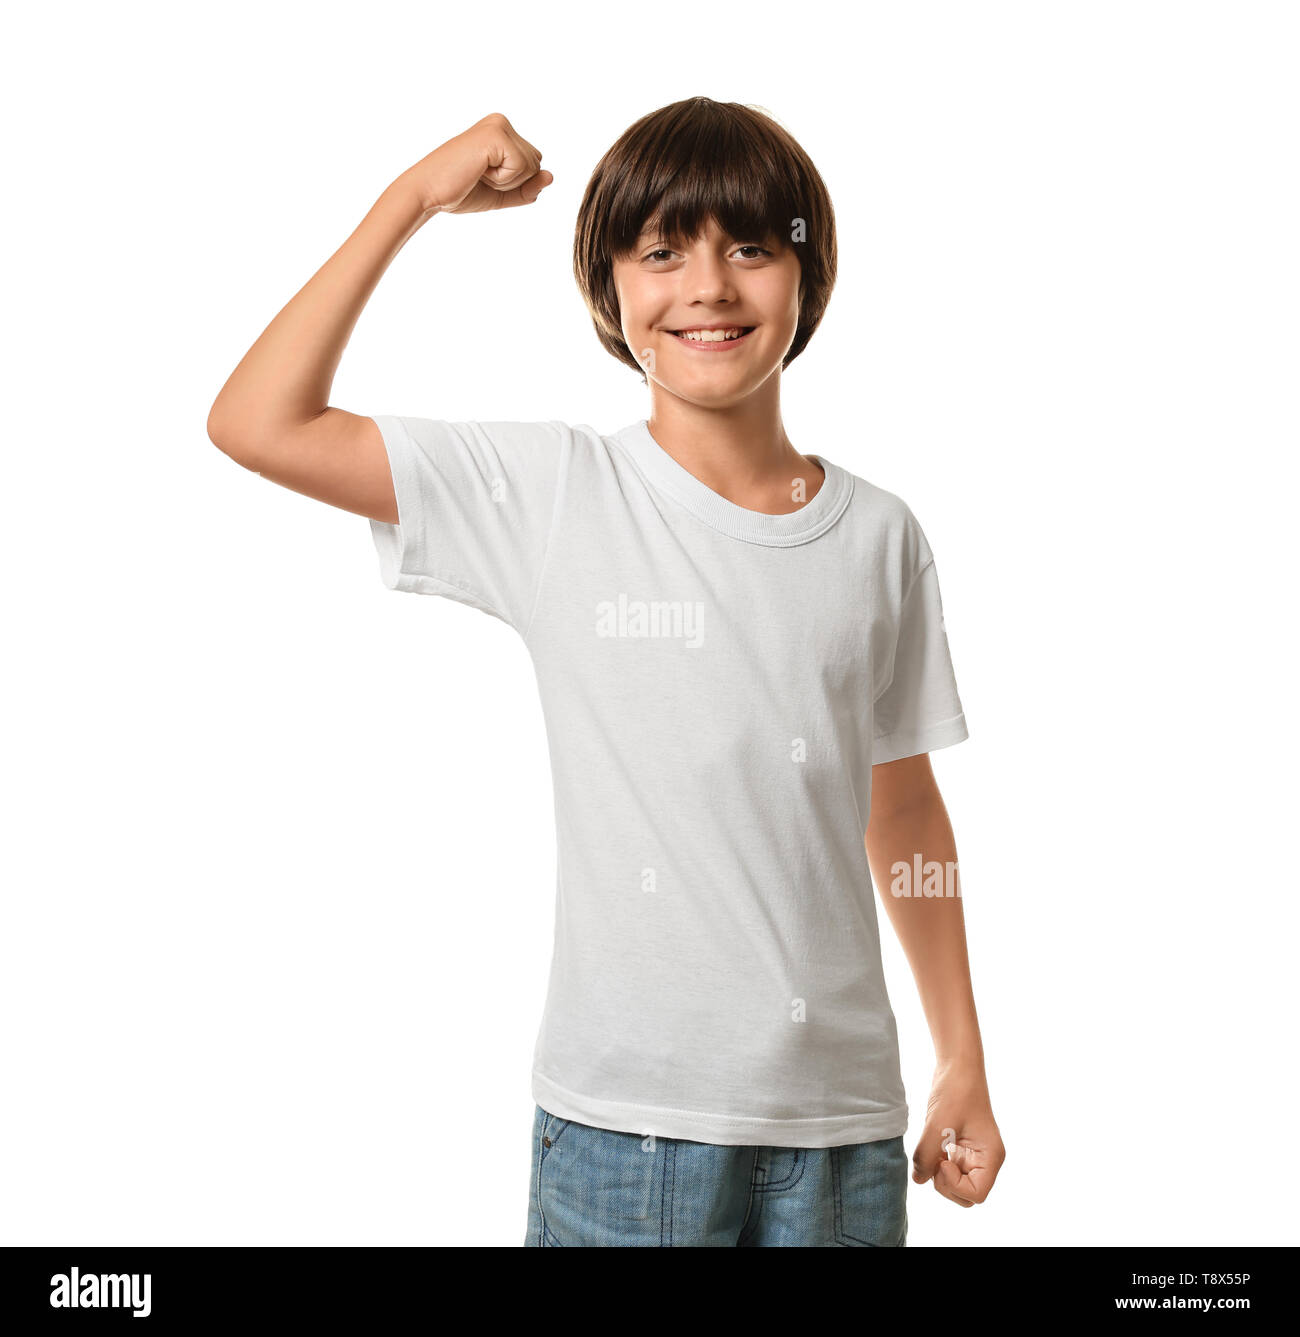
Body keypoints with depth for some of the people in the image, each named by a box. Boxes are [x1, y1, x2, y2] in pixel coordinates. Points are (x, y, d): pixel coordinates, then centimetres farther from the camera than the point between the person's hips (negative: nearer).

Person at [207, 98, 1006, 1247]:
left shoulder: (879, 537, 3)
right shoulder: (554, 497, -4)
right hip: (623, 1114, -2)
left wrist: (965, 1065, 12)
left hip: (841, 1117, 3)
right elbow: (258, 423, -9)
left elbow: (904, 808, 11)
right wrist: (417, 196, -7)